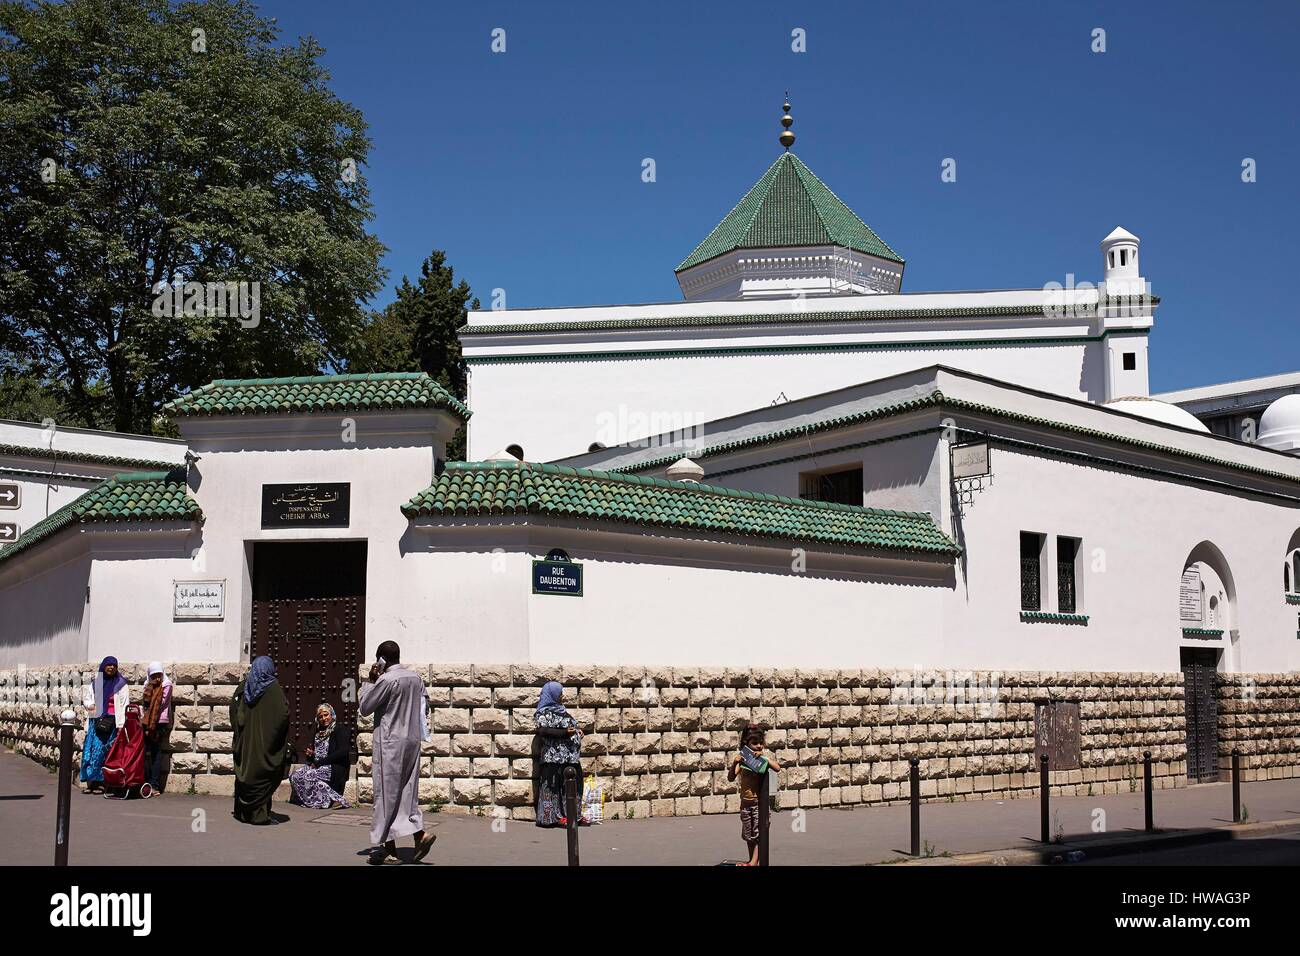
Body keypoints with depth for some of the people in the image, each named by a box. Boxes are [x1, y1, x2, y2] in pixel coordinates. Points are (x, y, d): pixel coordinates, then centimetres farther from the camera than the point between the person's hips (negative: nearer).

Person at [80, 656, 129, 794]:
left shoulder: (121, 684, 2)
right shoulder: (95, 682, 14)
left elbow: (123, 705, -2)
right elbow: (86, 698, 23)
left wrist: (120, 725, -10)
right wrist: (92, 705, -1)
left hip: (111, 721, -4)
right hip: (95, 721, 4)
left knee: (103, 750, -9)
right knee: (90, 749, -3)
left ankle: (101, 783, -5)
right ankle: (90, 782, 3)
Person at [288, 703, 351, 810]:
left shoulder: (340, 729, 0)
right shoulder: (319, 732, 22)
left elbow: (342, 752, -13)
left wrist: (318, 763, -15)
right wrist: (310, 755, 2)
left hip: (333, 768, -7)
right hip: (317, 767, 7)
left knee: (306, 776, -29)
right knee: (294, 775, -18)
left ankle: (334, 799, -26)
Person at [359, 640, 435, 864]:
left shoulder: (386, 680, -15)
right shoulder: (416, 677, 7)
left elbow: (364, 708, -8)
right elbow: (426, 704, 17)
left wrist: (370, 680, -1)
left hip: (390, 743, -7)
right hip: (413, 741, 7)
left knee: (387, 795, 2)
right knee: (408, 792, 13)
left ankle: (389, 848, 6)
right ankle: (420, 835, -2)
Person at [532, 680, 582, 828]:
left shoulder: (561, 710, 19)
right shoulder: (544, 713, -7)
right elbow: (543, 731, -20)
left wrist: (576, 731, 9)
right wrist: (565, 732, -20)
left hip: (570, 756, 8)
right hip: (554, 756, -8)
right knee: (555, 785, -6)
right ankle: (555, 816, -3)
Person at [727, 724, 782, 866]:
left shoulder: (763, 758, -6)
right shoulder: (742, 759, -4)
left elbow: (777, 768, -21)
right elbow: (731, 777, -12)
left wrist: (763, 757, -28)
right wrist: (734, 764, -30)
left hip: (760, 802, -3)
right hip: (746, 802, 3)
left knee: (759, 834, -8)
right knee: (749, 836, 15)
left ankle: (753, 863, -11)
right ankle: (752, 862, 28)